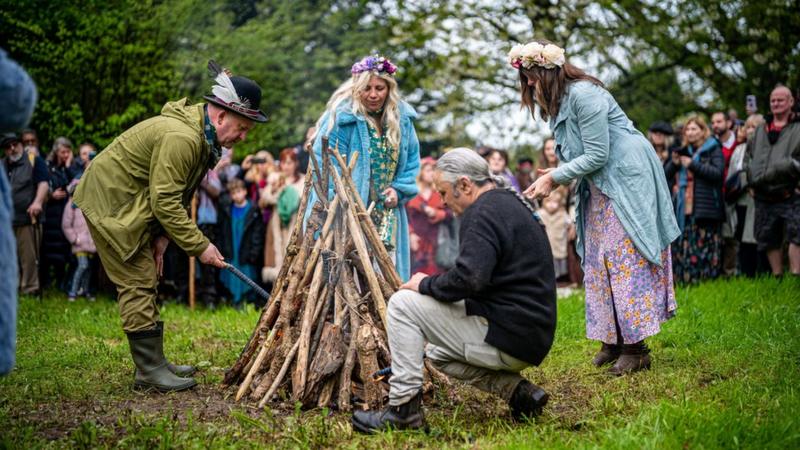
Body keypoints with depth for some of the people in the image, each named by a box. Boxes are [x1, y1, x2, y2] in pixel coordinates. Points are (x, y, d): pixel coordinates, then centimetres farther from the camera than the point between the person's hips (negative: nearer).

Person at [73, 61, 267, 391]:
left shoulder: (204, 137, 5)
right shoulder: (181, 138, -28)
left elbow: (174, 195, 11)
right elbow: (165, 201, -28)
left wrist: (161, 236, 1)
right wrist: (199, 246, -23)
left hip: (134, 206, 11)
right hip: (110, 202, -11)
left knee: (146, 281, 14)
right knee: (137, 283, -9)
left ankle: (153, 362, 22)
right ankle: (149, 371, -4)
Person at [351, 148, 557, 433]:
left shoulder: (483, 212, -15)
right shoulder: (512, 203, 17)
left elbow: (468, 279, -27)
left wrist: (426, 284, -9)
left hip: (507, 339, -10)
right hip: (532, 339, 10)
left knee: (402, 304, -6)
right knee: (437, 353, 29)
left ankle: (404, 408, -3)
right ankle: (517, 390, 10)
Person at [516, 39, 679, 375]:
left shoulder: (583, 95, -20)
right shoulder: (558, 102, 9)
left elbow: (597, 156, -22)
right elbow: (581, 157, 9)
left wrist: (555, 177, -17)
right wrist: (553, 177, -7)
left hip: (628, 182, -10)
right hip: (600, 190, 10)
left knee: (625, 259, -10)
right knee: (599, 263, 7)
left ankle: (636, 347, -8)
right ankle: (613, 340, 12)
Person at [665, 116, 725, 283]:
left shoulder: (713, 150, 4)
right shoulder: (684, 150, 20)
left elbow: (718, 172, -12)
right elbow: (666, 174, 18)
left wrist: (692, 164, -10)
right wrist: (674, 163, -2)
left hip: (705, 208, -5)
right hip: (684, 207, 5)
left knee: (703, 245, -7)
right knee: (683, 245, 0)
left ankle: (706, 277, -3)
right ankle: (684, 278, 3)